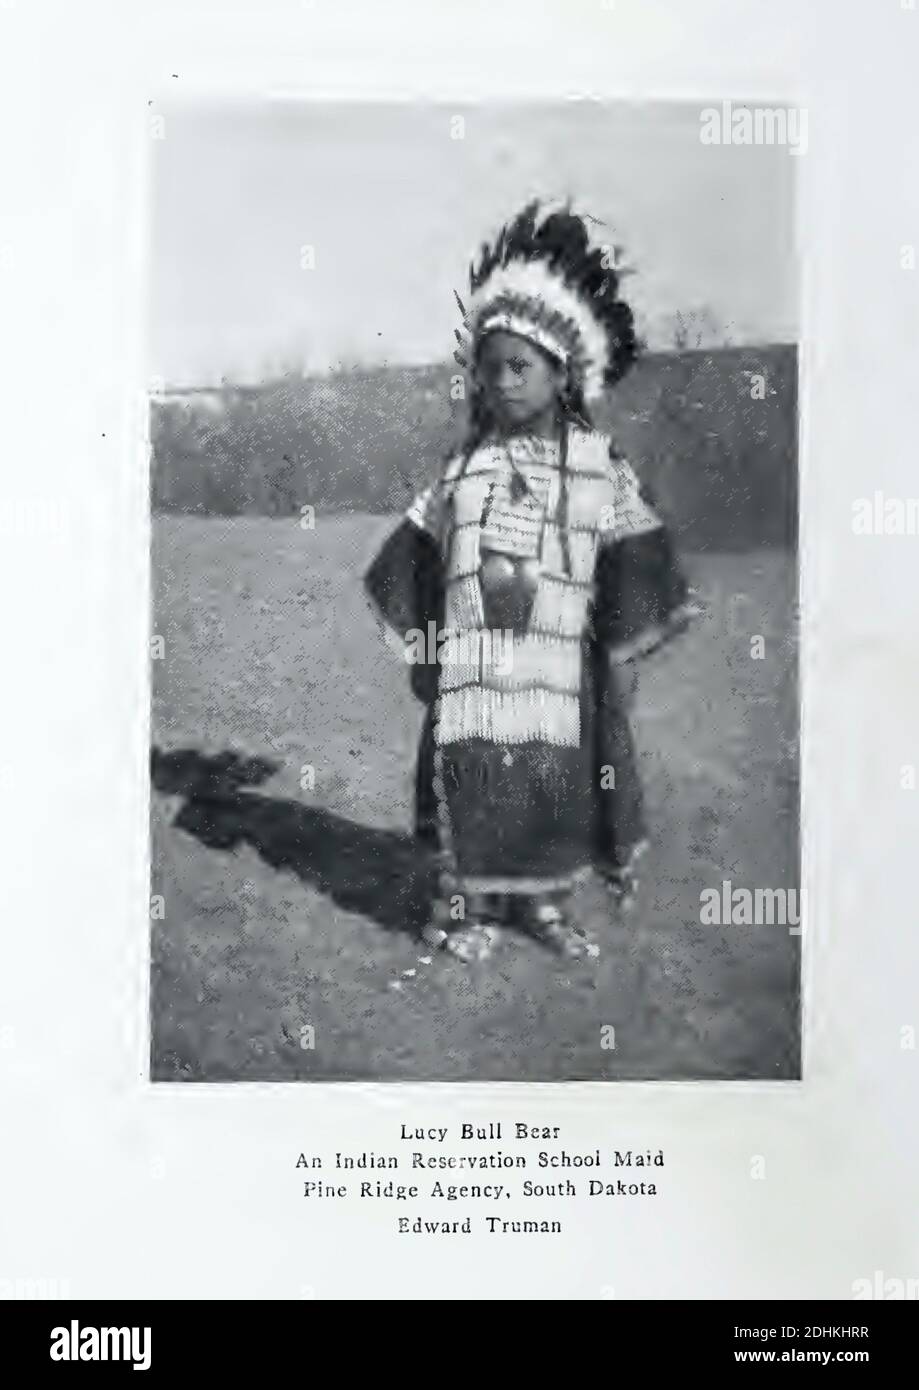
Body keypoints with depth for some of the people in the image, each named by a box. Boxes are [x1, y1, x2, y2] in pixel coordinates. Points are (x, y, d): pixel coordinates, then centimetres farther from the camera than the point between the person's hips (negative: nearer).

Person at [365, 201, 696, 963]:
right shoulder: (464, 466, 5)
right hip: (469, 660, 1)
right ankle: (474, 906, 20)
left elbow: (631, 572, 1)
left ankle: (547, 904, 24)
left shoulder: (600, 466, -1)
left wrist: (623, 655, -2)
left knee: (558, 787, 6)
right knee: (472, 782, 3)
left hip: (558, 664, -1)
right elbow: (420, 562, 9)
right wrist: (418, 646, 8)